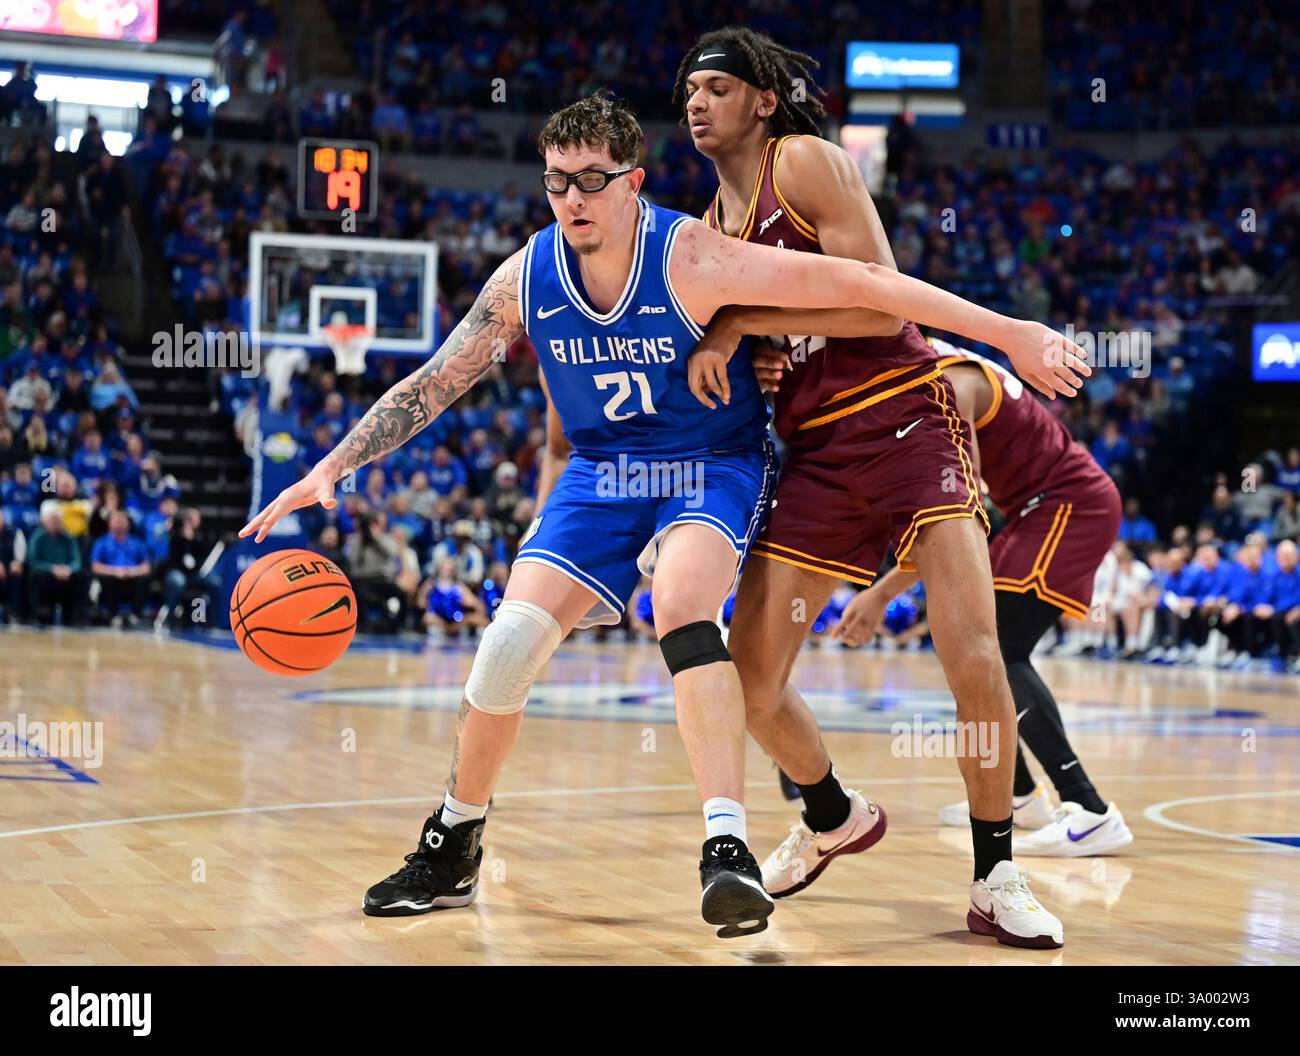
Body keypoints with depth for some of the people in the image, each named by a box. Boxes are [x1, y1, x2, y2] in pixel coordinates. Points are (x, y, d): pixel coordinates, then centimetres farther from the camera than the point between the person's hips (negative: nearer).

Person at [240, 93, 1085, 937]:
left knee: (682, 611, -34)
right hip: (602, 472, 4)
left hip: (714, 465, -4)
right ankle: (452, 850, 12)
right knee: (510, 641, -9)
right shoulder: (526, 279, -10)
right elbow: (433, 385, 1)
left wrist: (1008, 333, -29)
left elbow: (855, 282, -26)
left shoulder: (690, 259, -24)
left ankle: (729, 847, -36)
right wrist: (332, 468, -5)